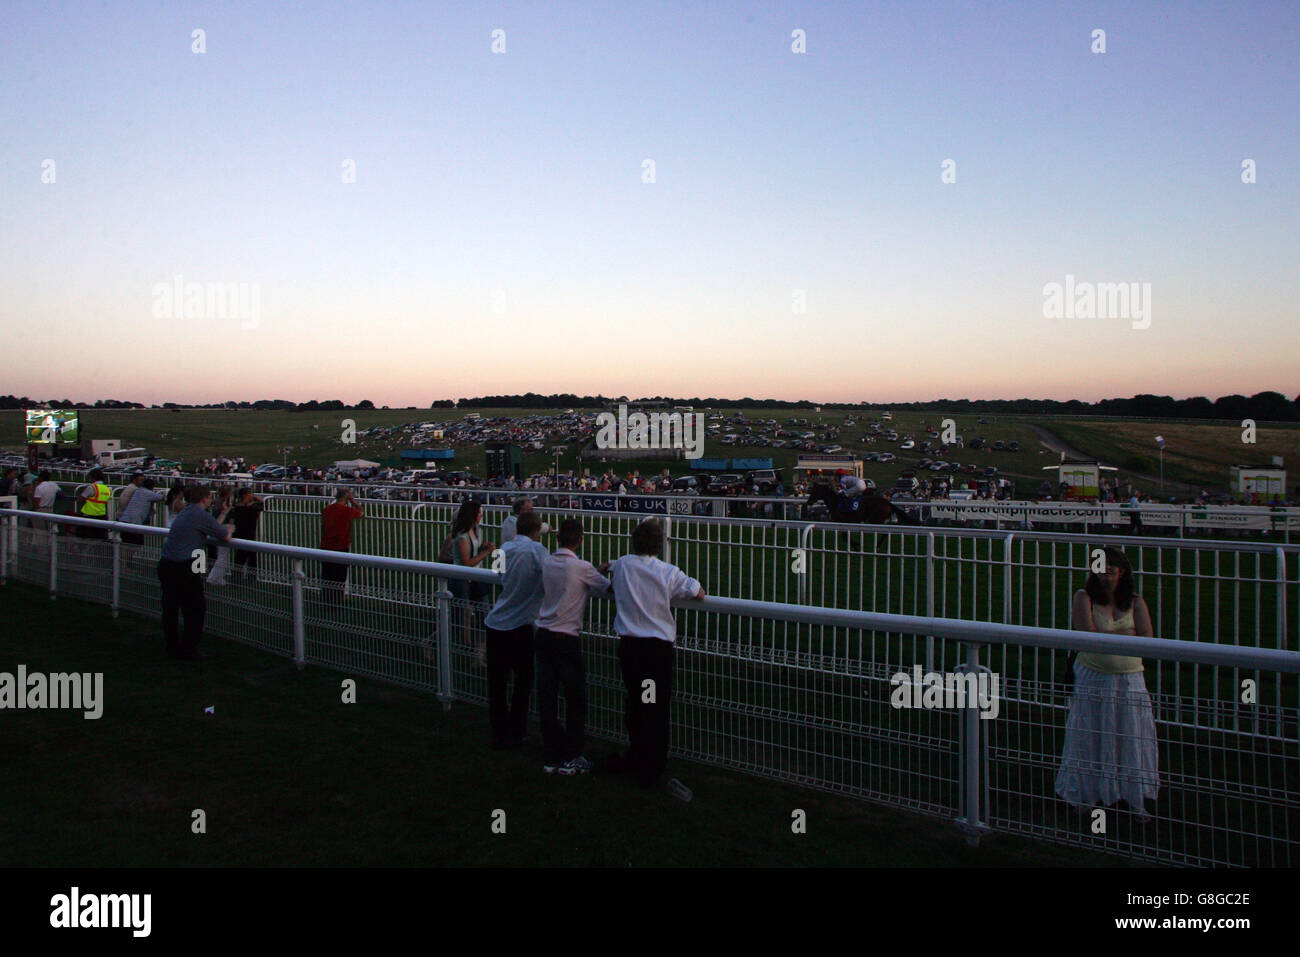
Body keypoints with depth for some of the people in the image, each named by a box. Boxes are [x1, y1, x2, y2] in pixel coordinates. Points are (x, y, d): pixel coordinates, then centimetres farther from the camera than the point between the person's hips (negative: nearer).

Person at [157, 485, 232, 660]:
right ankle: (189, 649, 10)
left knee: (170, 608, 15)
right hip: (184, 569, -8)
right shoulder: (201, 515, -11)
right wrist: (229, 530, 15)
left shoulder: (185, 512, 13)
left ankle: (172, 646, 26)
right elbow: (226, 537, -6)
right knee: (196, 609, 5)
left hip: (165, 565, 8)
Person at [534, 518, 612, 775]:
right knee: (576, 700, 7)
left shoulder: (547, 563, 6)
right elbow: (608, 588, -1)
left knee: (547, 698, 8)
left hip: (542, 635, 6)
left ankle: (551, 758, 16)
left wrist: (597, 571, 25)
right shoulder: (582, 568, -11)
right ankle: (571, 759, 12)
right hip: (566, 638, -6)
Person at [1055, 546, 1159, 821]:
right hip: (1092, 678, -2)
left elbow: (1147, 639, -8)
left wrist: (1105, 636, -15)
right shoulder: (1084, 597, -1)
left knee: (1131, 740, 6)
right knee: (1090, 738, 5)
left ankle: (1136, 800, 18)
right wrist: (1124, 634, -10)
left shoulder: (1135, 603, 5)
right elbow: (1086, 634, -14)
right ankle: (1087, 795, 20)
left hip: (1128, 680, 2)